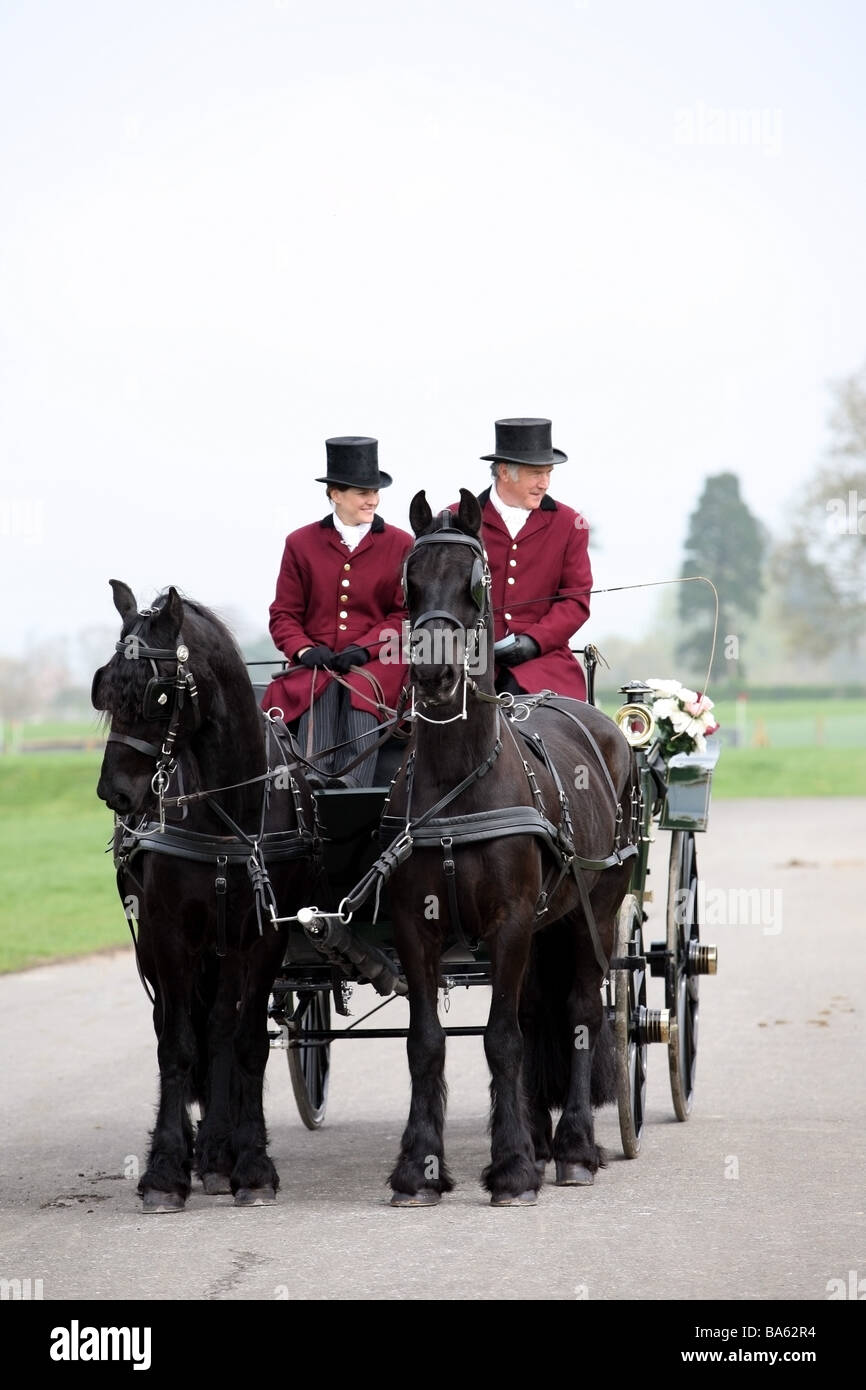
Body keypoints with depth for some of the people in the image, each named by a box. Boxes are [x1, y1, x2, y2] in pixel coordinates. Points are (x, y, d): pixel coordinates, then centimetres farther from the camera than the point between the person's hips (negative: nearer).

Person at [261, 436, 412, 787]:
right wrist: (304, 650, -10)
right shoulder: (300, 543, 13)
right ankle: (314, 781, -52)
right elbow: (284, 614, 11)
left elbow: (406, 614, 5)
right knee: (319, 696, -32)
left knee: (361, 704, -32)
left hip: (377, 660, -1)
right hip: (316, 661, 1)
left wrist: (364, 648, -11)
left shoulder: (400, 544, 11)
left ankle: (351, 786, -52)